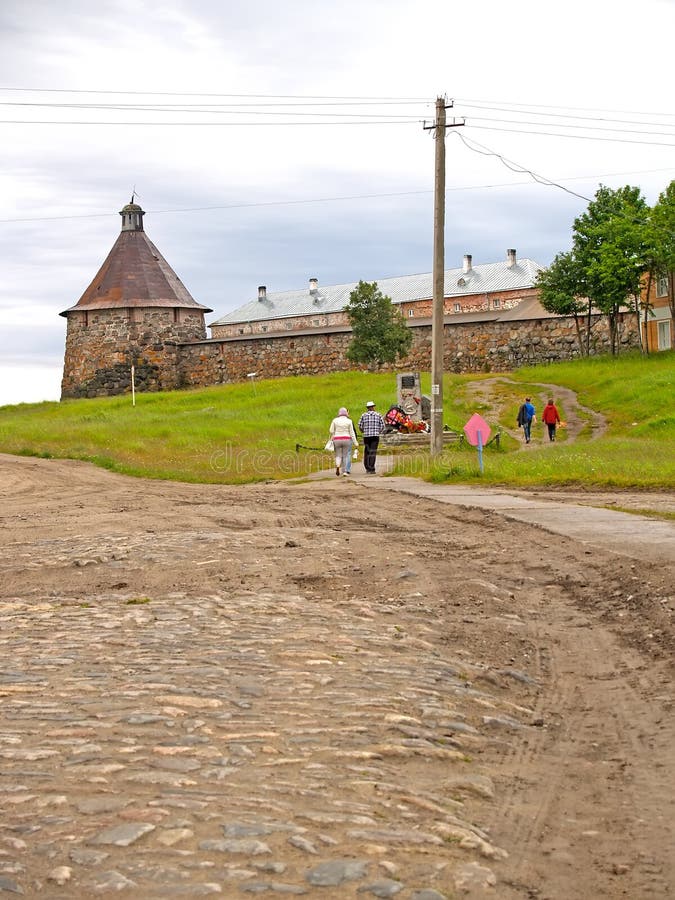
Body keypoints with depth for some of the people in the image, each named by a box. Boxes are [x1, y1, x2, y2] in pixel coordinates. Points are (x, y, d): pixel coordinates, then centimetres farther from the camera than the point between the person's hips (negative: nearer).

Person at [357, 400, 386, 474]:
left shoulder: (364, 415, 4)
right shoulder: (378, 415, 3)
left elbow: (360, 426, 2)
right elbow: (382, 426, 2)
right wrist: (379, 432, 19)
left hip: (366, 436, 1)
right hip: (375, 436, -1)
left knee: (366, 452, 12)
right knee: (373, 452, -4)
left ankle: (367, 468, 13)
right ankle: (371, 469, -11)